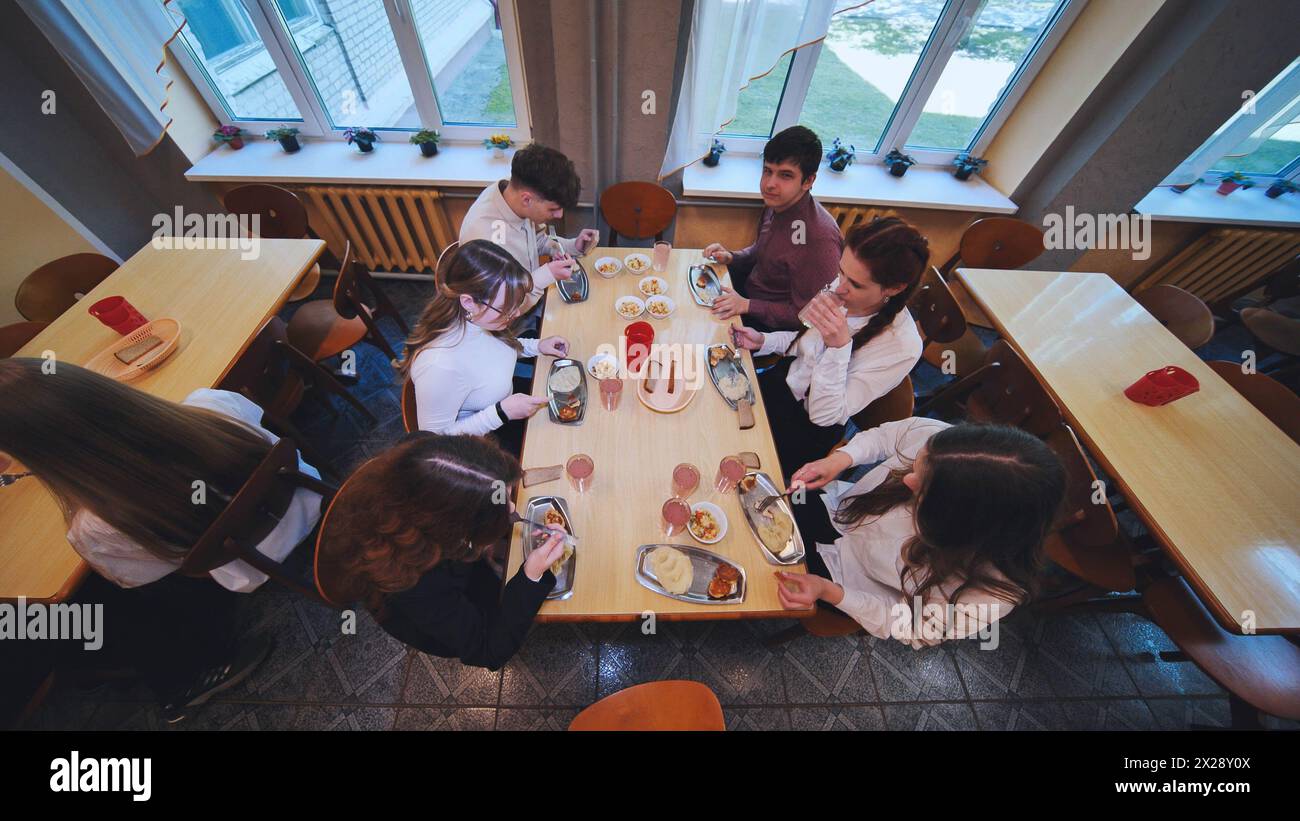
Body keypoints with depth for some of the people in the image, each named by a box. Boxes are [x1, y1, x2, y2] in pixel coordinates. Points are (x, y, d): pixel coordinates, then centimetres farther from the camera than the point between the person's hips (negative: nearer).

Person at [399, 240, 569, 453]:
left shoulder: (478, 318, -19)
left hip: (504, 401, 7)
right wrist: (502, 412, -33)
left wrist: (535, 346, -8)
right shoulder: (441, 365, -41)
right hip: (480, 443, -6)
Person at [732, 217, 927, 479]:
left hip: (809, 429, -5)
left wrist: (839, 347, -38)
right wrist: (763, 341, -7)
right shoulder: (843, 291, -11)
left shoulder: (902, 346, -27)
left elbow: (824, 414, -27)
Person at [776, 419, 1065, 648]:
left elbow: (914, 628, -18)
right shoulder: (930, 435, -32)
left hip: (853, 582, -2)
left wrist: (830, 593, -29)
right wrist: (839, 459, -23)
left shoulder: (989, 593, -36)